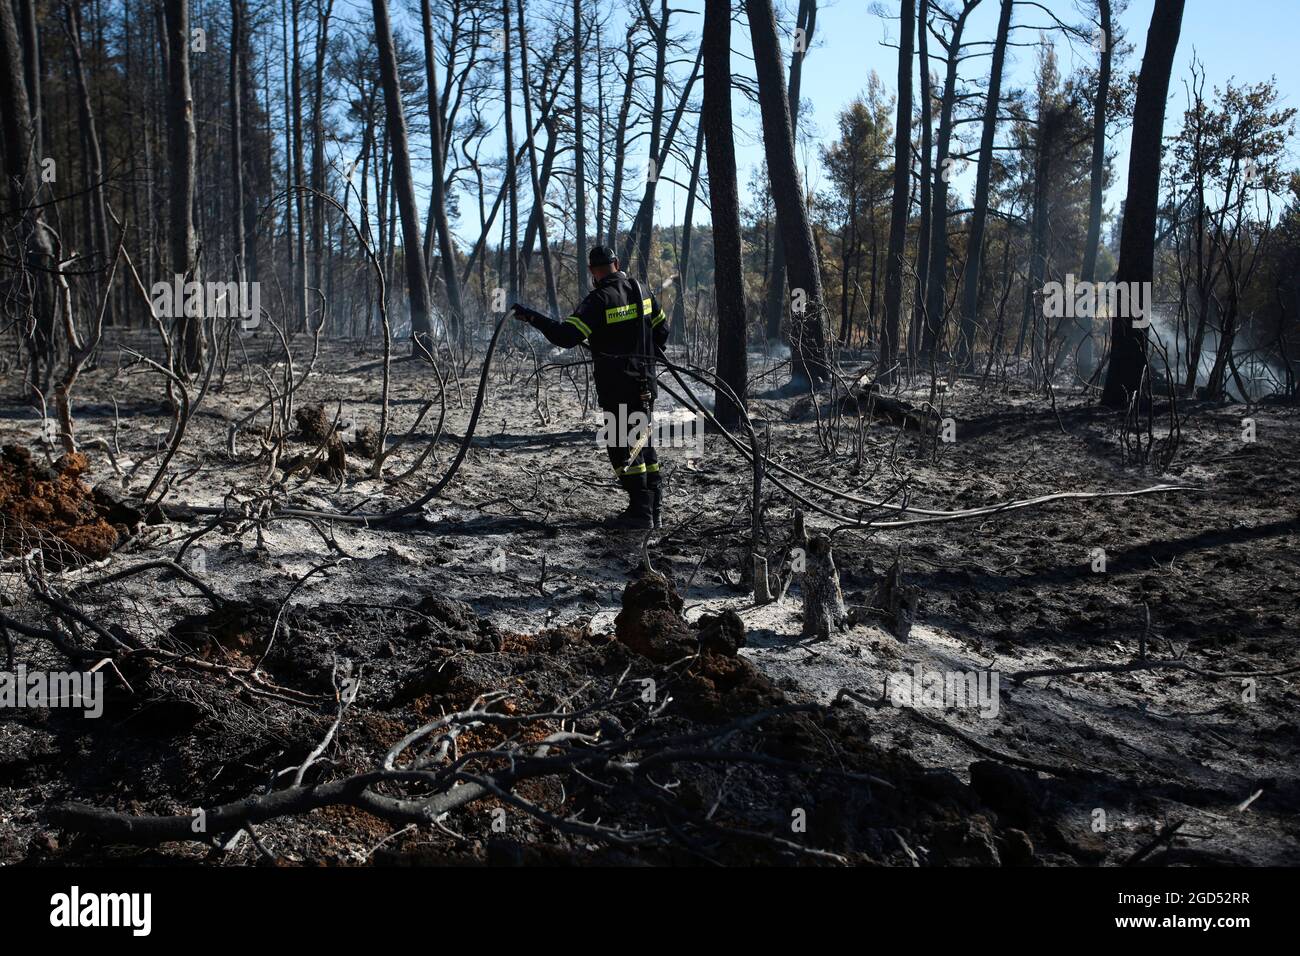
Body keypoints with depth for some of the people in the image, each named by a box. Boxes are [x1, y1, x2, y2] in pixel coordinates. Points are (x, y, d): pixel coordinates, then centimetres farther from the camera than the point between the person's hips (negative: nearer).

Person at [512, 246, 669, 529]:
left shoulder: (599, 299, -14)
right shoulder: (641, 291, 8)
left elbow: (567, 336, -21)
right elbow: (661, 329, 18)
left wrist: (532, 317, -15)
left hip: (616, 386, -7)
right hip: (645, 384, 7)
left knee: (624, 447, -2)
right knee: (642, 443, 14)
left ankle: (640, 512, -4)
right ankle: (655, 510, 17)